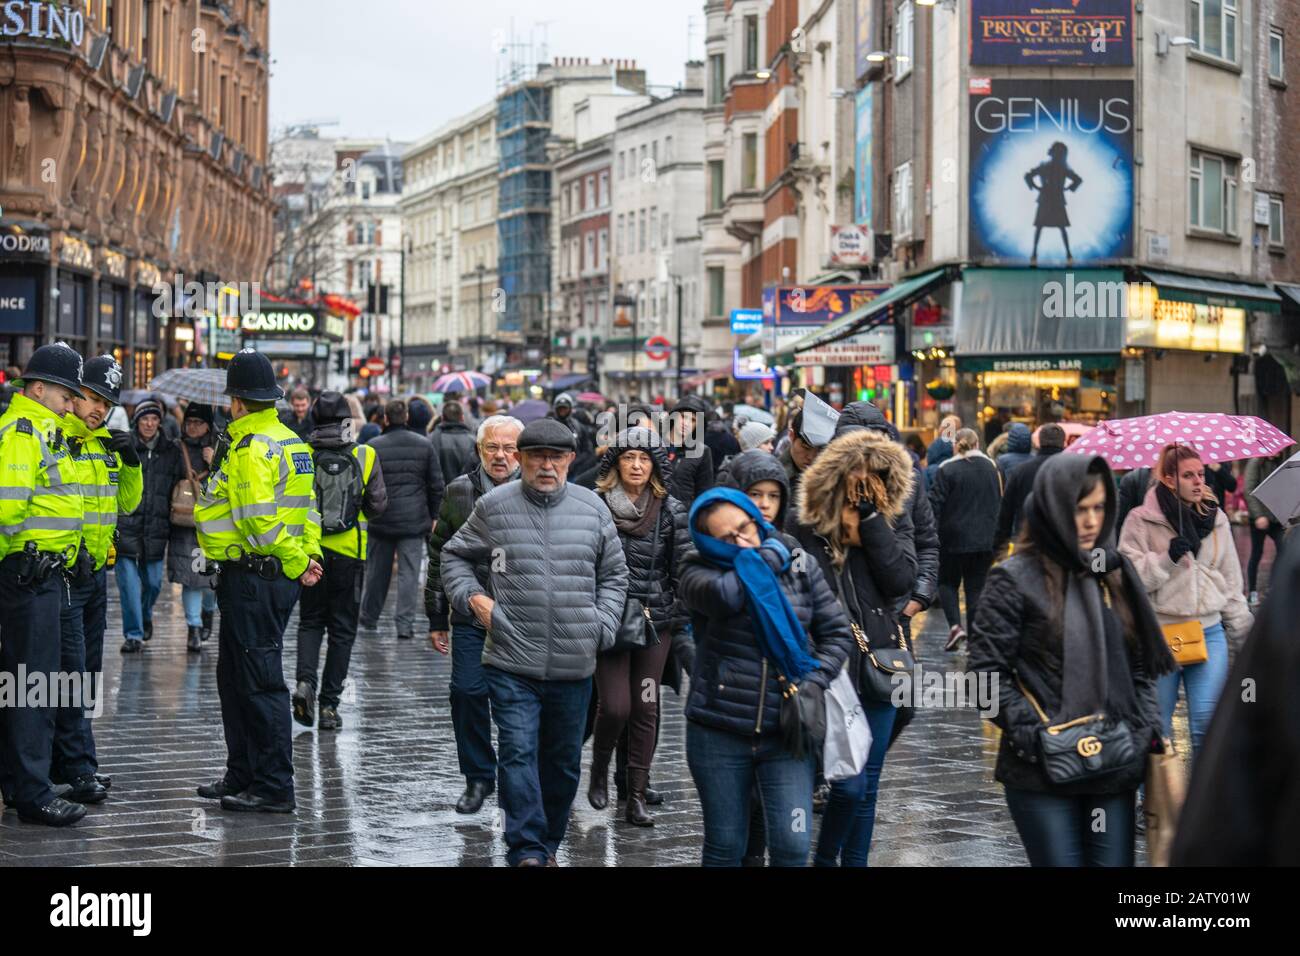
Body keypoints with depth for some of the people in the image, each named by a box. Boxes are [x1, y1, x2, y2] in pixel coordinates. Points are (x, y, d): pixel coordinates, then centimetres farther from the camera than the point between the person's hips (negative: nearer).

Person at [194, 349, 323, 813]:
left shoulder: (253, 448, -18)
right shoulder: (290, 441, 14)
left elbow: (260, 521, -23)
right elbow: (307, 508, 17)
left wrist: (298, 563, -13)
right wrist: (308, 554, 7)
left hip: (253, 579, -10)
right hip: (277, 577, 10)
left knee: (261, 684, -4)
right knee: (235, 679, 19)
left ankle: (275, 788, 0)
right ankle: (243, 777, 27)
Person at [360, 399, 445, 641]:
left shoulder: (372, 447, -6)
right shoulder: (424, 445, 0)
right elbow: (437, 485, 4)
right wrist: (433, 516, 13)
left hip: (380, 521, 0)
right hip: (414, 521, 0)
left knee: (377, 571, 13)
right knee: (409, 573, 0)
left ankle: (369, 619, 26)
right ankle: (405, 625, -6)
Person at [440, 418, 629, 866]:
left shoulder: (592, 508, 5)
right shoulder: (494, 506, -1)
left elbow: (614, 575, 15)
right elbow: (455, 556, 13)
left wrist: (602, 626, 3)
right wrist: (471, 597, -3)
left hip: (574, 664, 3)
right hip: (512, 662, -3)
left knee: (564, 761, 13)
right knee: (518, 754, -12)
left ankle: (549, 844, 28)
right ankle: (527, 852, -11)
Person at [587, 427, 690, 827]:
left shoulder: (670, 510, 2)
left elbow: (683, 568, 4)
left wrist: (683, 621, 1)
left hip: (655, 621, 2)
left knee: (645, 708, 4)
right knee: (615, 705, -9)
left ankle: (637, 796, 11)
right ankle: (599, 769, 20)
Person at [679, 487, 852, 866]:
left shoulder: (800, 567, 5)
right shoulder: (699, 573, -3)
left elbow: (837, 633, 9)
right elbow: (725, 594, -26)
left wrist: (814, 683, -7)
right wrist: (767, 558, -10)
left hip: (786, 734, 1)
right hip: (719, 732, -1)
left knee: (793, 847, -4)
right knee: (725, 848, 9)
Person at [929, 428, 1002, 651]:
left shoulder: (947, 470, -8)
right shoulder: (991, 468, 5)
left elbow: (935, 503, -10)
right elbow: (999, 504, 11)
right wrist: (995, 536, 18)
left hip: (954, 538, -3)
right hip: (984, 540, 3)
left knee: (947, 582, 13)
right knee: (977, 587, 8)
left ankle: (955, 625, -8)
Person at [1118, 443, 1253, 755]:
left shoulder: (1217, 519, 11)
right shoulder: (1141, 521, -2)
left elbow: (1231, 578, 18)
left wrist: (1240, 624, 17)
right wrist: (1166, 559, -19)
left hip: (1209, 631, 2)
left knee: (1208, 718, -9)